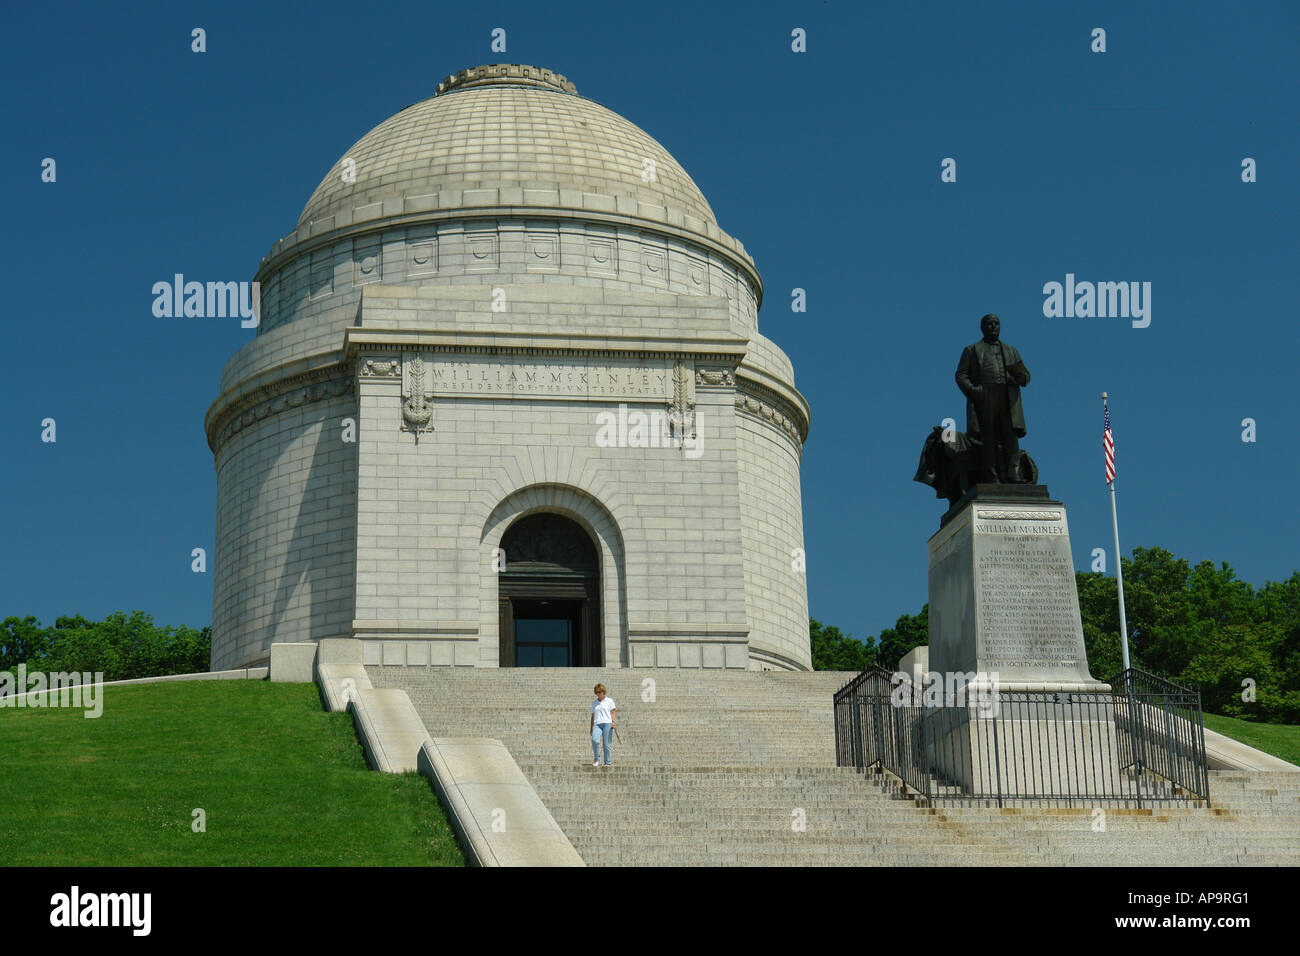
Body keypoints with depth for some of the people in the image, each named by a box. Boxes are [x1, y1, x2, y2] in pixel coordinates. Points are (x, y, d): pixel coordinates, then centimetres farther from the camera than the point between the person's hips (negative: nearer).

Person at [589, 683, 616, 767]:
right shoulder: (594, 703, 21)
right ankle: (596, 760, -12)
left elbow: (613, 712, 4)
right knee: (595, 740, -22)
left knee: (607, 744, -6)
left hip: (607, 723, -2)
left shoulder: (609, 701, 11)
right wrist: (591, 728, 18)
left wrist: (614, 721, -11)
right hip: (597, 725, 2)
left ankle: (607, 763, 2)